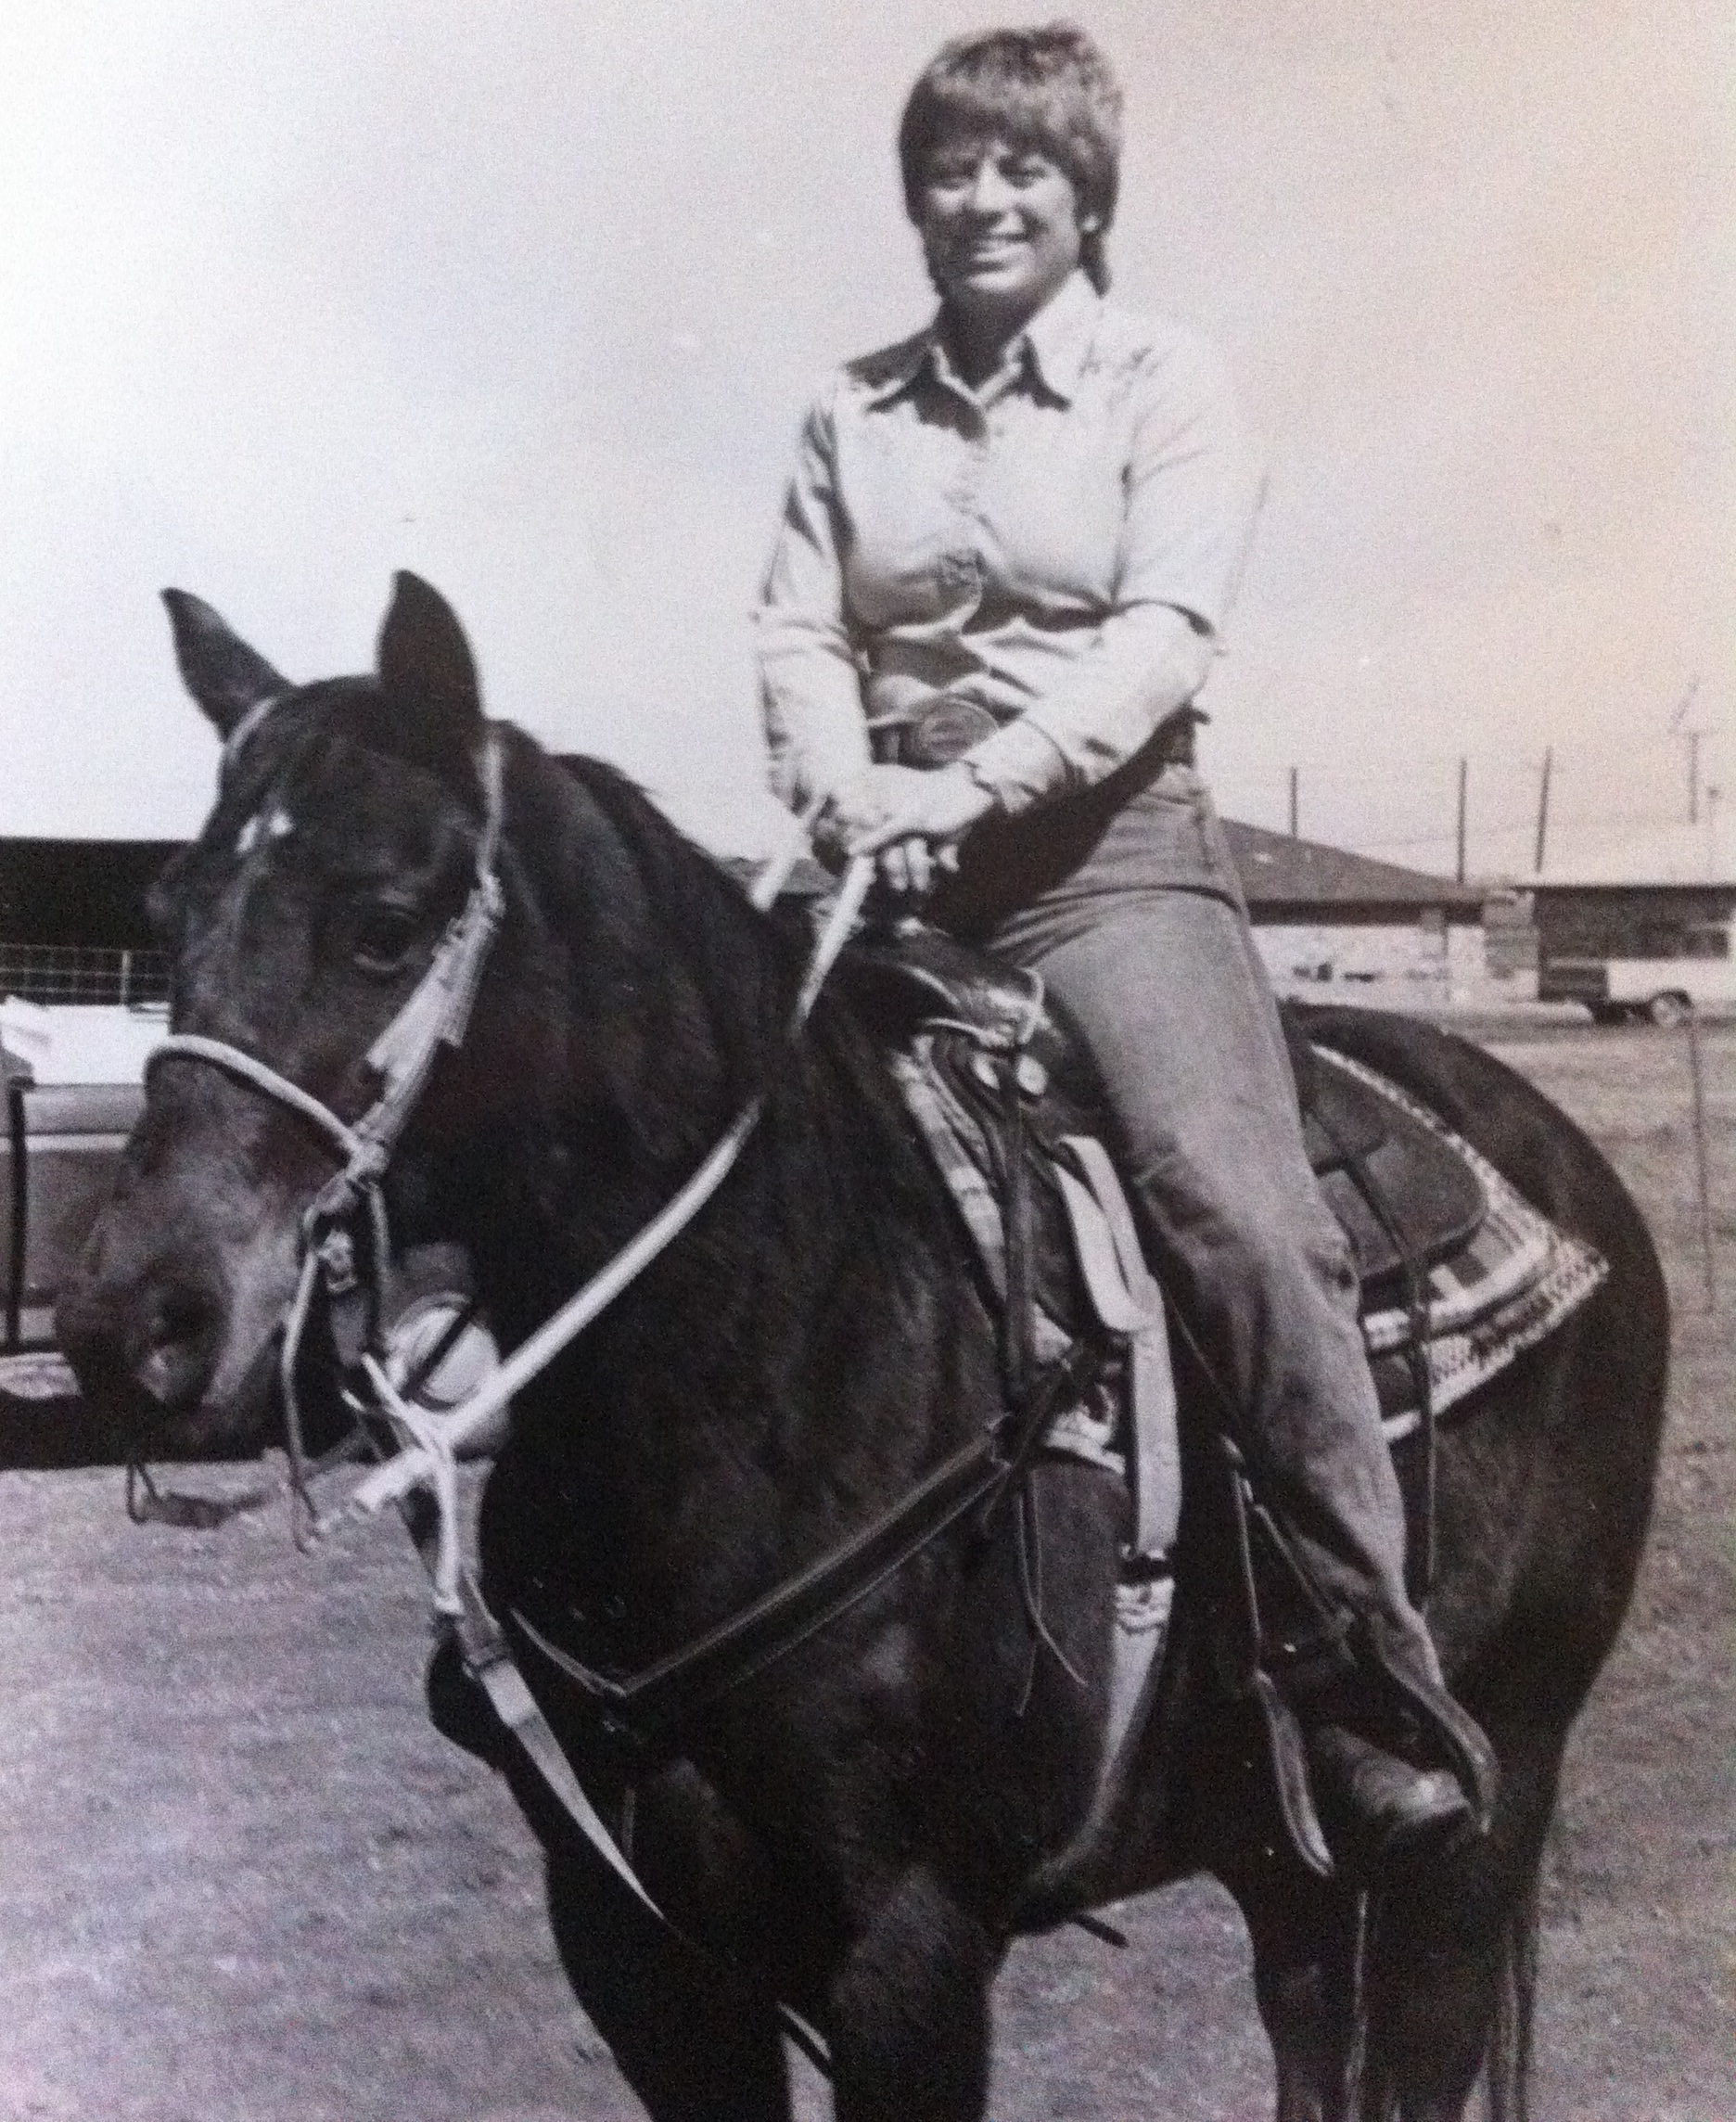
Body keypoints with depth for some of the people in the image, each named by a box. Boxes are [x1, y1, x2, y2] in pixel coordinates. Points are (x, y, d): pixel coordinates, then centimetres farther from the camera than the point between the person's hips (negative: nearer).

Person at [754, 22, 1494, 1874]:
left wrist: (983, 779, -21)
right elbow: (797, 632, 7)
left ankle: (1381, 1683, -21)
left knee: (1233, 1201, -24)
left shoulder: (1165, 386, 5)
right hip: (891, 863, 5)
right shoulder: (855, 411, 16)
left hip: (1108, 842, -4)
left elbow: (1161, 631, -8)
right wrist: (845, 786, -14)